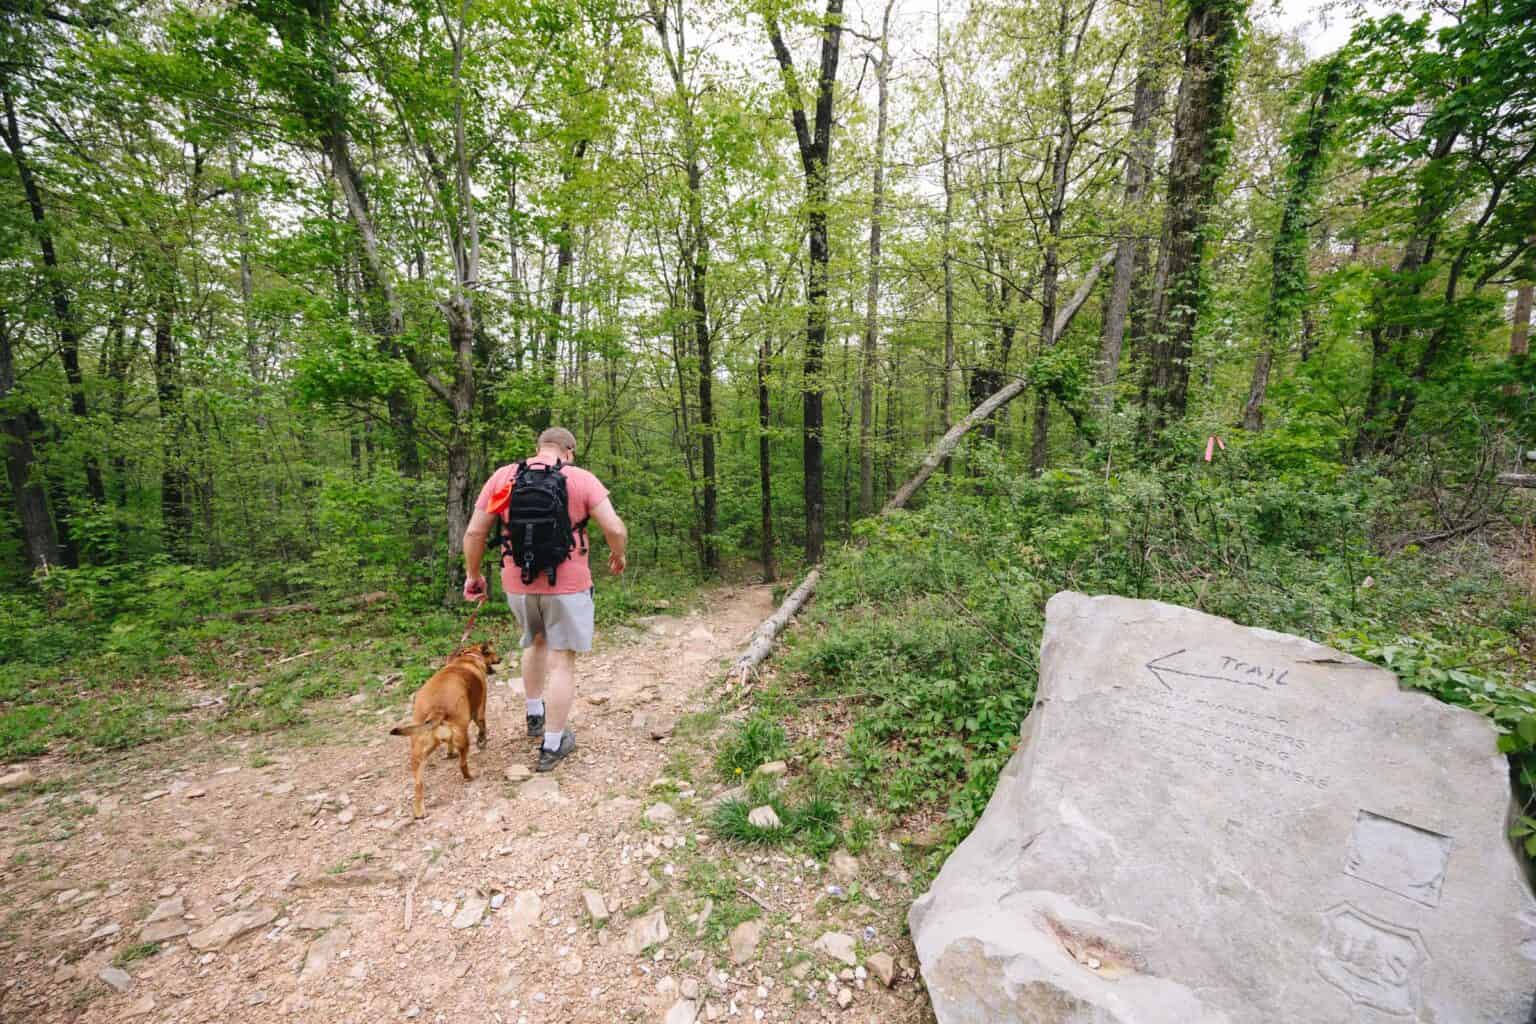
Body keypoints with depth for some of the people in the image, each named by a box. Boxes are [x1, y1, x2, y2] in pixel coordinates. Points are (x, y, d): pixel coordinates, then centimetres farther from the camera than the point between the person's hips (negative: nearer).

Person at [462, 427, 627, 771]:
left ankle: (535, 716, 41)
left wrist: (472, 574, 16)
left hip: (518, 584, 4)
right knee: (562, 660, 8)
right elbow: (615, 529, -13)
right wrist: (617, 555, 7)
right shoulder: (581, 479, -5)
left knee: (536, 642, 29)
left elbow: (474, 532, 2)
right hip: (566, 586, -4)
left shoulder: (502, 477, 3)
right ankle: (552, 745, 15)